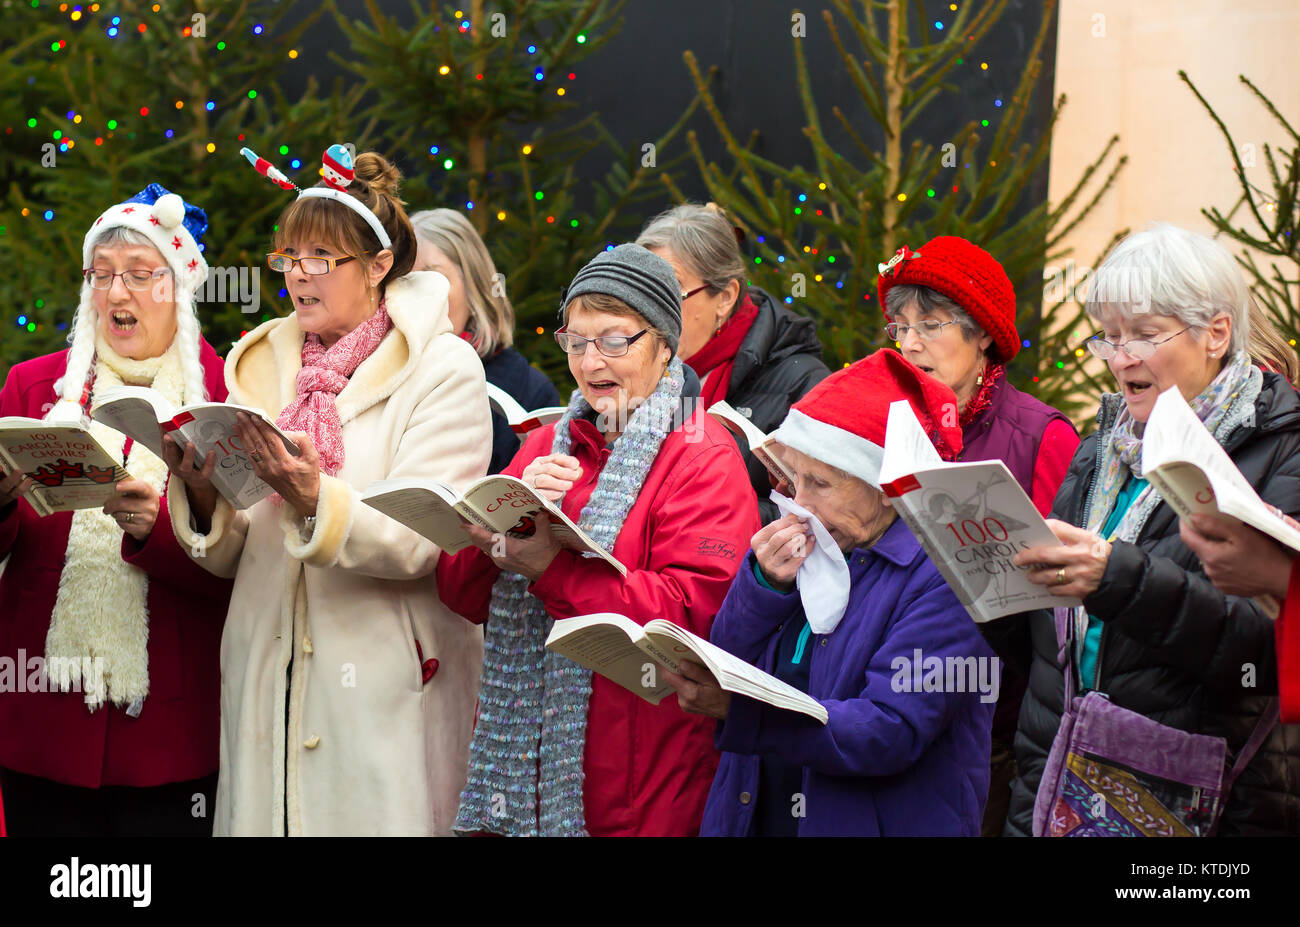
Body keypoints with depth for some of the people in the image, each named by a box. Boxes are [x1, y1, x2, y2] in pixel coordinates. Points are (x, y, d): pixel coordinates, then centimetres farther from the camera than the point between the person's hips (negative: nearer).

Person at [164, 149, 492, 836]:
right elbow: (230, 557, 8)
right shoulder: (260, 365, 10)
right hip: (266, 679, 4)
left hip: (386, 690, -4)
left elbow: (416, 544, -15)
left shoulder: (442, 370, -4)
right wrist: (202, 496, -12)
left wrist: (315, 498, -30)